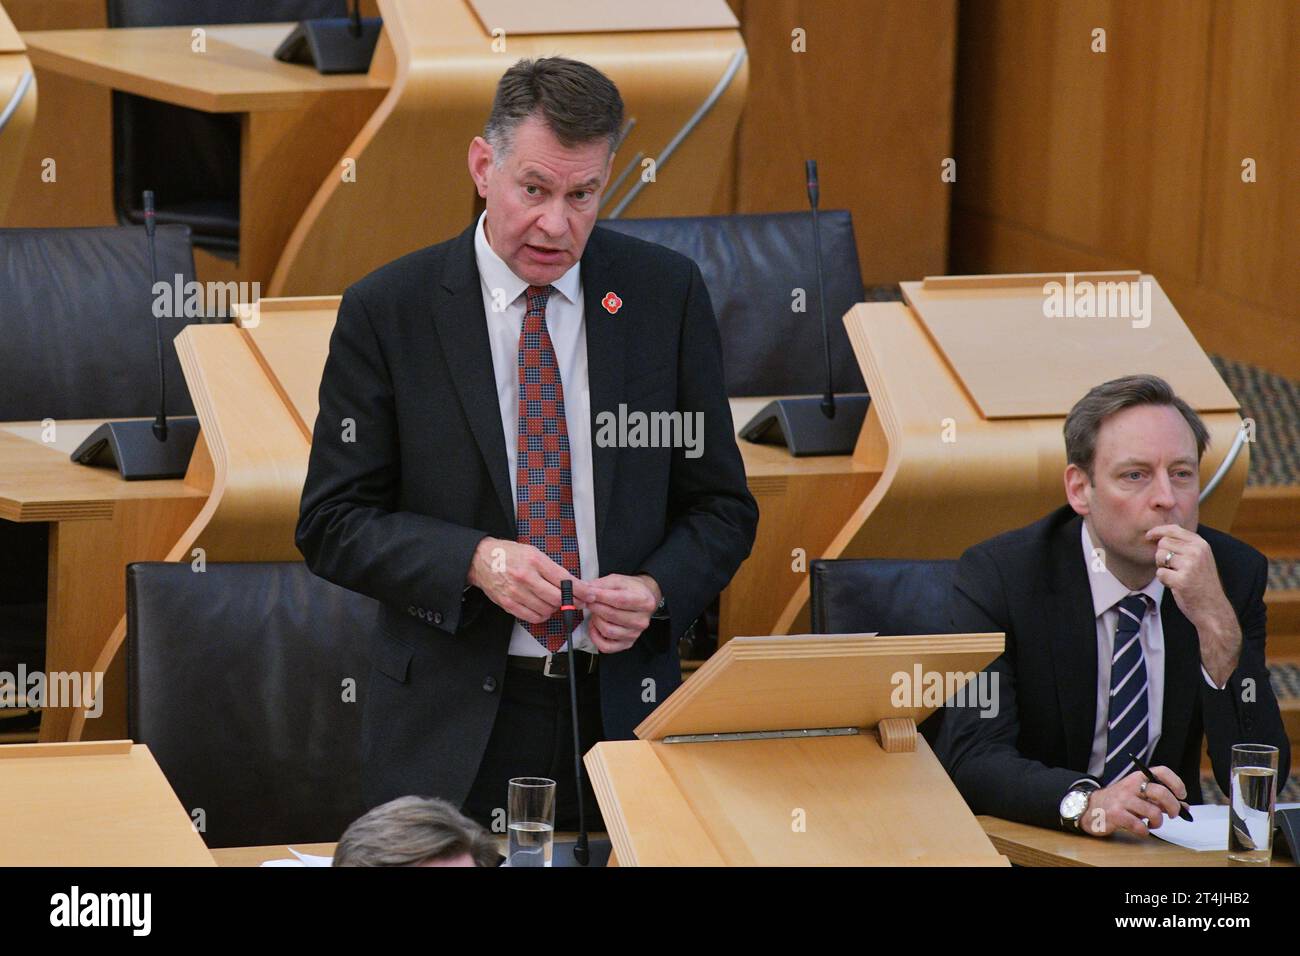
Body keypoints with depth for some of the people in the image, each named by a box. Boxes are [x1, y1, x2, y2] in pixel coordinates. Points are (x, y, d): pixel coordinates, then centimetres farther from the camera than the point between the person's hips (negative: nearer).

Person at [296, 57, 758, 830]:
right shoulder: (387, 311, -2)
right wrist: (474, 561, -18)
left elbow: (721, 506, 7)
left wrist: (657, 591, -13)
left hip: (621, 705, 1)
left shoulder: (667, 294, 2)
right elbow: (333, 523, -2)